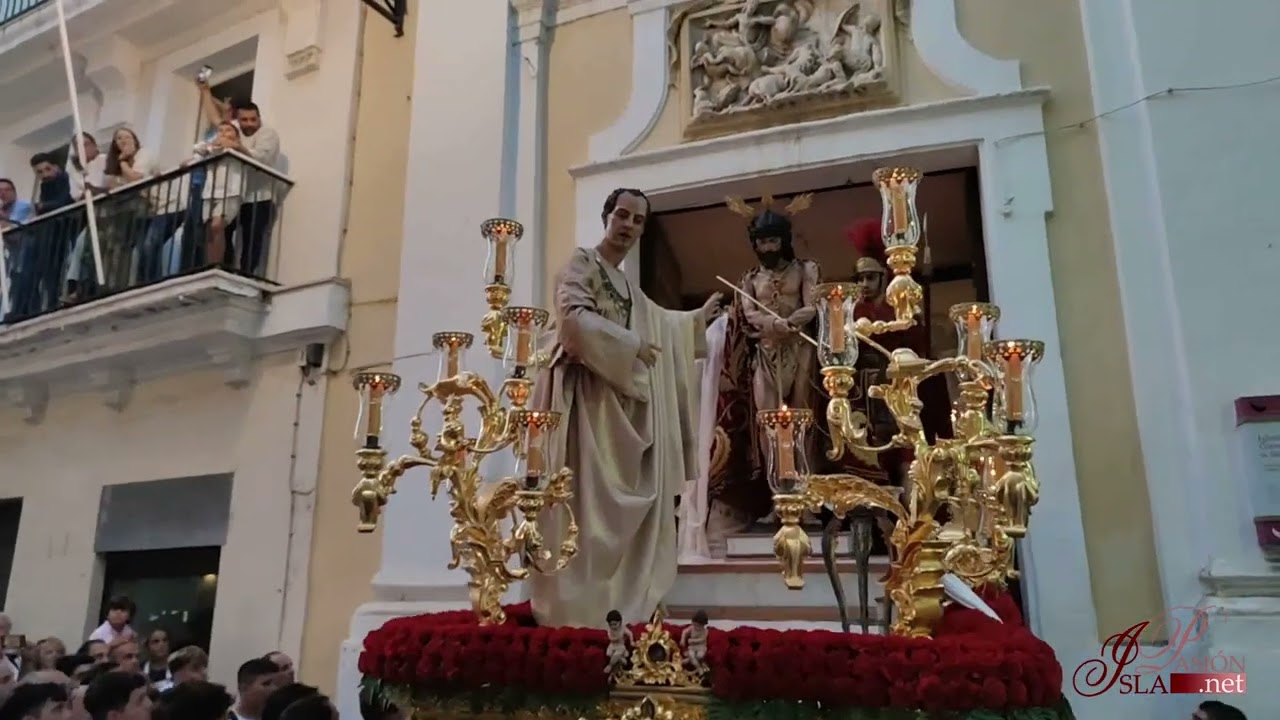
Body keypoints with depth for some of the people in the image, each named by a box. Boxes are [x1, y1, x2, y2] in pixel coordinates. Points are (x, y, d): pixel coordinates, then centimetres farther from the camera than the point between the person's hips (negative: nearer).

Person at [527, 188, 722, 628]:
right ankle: (576, 606, -11)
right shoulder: (582, 264, -1)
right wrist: (631, 346, -13)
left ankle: (618, 602, 11)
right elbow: (574, 316, -18)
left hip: (626, 403, 9)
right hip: (589, 397, -9)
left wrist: (698, 318, 49)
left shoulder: (628, 289, 23)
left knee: (624, 503, 6)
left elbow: (659, 324, 40)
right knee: (587, 500, -13)